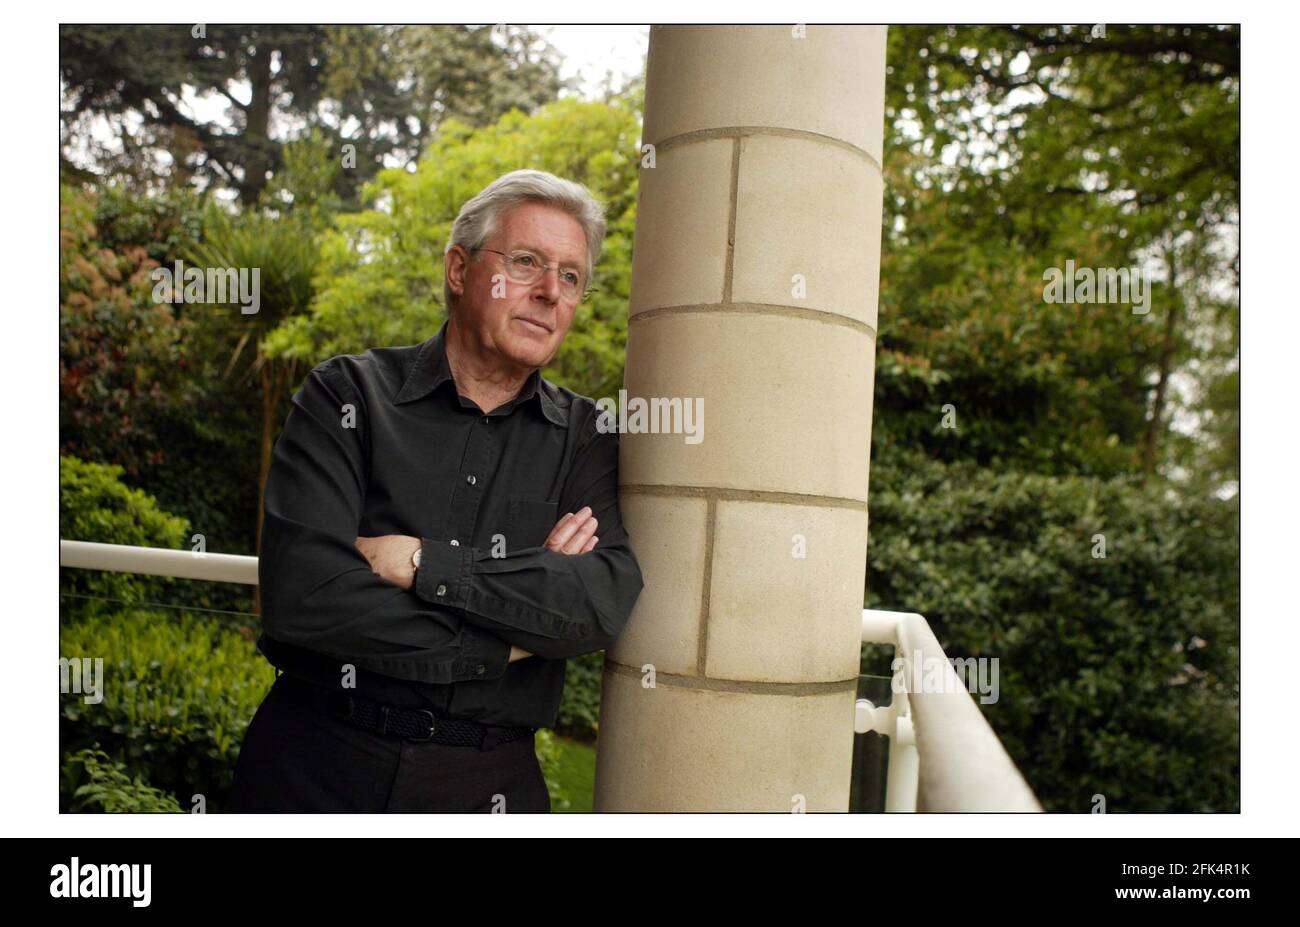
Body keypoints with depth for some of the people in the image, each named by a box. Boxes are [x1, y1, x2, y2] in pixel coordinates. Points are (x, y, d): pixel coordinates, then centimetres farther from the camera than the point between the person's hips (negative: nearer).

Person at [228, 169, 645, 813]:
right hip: (318, 764, -1)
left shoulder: (584, 435, 0)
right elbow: (300, 595, -18)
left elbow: (608, 602, -15)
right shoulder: (347, 394, -6)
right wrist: (506, 642, -15)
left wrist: (422, 562, -20)